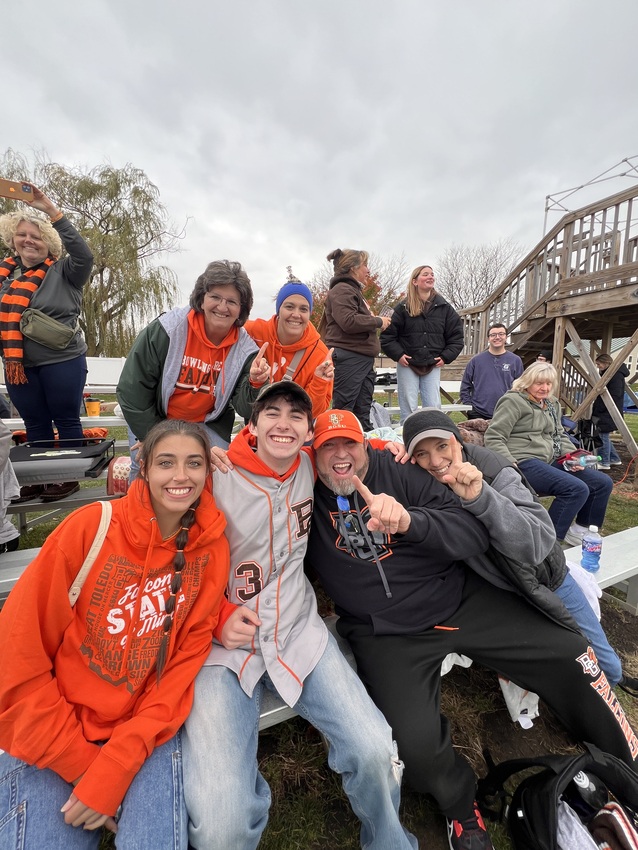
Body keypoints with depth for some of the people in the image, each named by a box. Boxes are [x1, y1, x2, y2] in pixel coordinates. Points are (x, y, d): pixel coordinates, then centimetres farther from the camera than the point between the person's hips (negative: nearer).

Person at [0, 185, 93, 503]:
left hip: (62, 361, -5)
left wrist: (51, 211, -21)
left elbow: (84, 254, -21)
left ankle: (69, 478, 18)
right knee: (34, 425, 13)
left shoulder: (62, 271, -3)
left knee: (66, 420, 5)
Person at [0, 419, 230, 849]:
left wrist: (113, 771, -15)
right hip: (52, 734, -1)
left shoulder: (212, 549, -10)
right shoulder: (91, 526, -16)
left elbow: (184, 666, -8)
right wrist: (79, 761, -11)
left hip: (146, 730, 1)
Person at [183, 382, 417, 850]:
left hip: (299, 631, 3)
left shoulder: (309, 466, 2)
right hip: (223, 642, -2)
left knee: (379, 755, -11)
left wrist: (384, 447, 9)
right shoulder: (215, 479, -10)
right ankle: (249, 798, 20)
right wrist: (219, 617, -13)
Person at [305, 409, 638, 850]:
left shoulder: (398, 471, -8)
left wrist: (409, 520, -31)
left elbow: (475, 533, -14)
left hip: (462, 600, 1)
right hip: (387, 634, 0)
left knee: (572, 655, -4)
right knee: (417, 745, -22)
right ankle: (462, 807, 14)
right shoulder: (307, 499, -4)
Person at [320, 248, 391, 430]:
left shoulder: (354, 290, 25)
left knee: (363, 412, 12)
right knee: (343, 410, -6)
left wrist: (377, 322, 12)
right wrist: (378, 321, -11)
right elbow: (349, 321, -23)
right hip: (348, 358, -10)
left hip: (363, 359, 10)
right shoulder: (341, 290, -8)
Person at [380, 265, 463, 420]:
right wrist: (398, 355, -11)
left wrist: (446, 357, -2)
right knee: (408, 410, 3)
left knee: (434, 408, 2)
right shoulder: (403, 308, -1)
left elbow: (456, 336, 8)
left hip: (433, 366, 2)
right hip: (407, 365, -2)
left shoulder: (444, 307, 5)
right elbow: (387, 335, -1)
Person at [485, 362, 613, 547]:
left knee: (603, 483, 4)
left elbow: (560, 435, 28)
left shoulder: (552, 404, 21)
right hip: (524, 462, -9)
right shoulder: (513, 401, -7)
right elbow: (493, 438, -14)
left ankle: (581, 530, 21)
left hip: (551, 461, 9)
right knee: (577, 489, -26)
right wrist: (510, 465, -25)